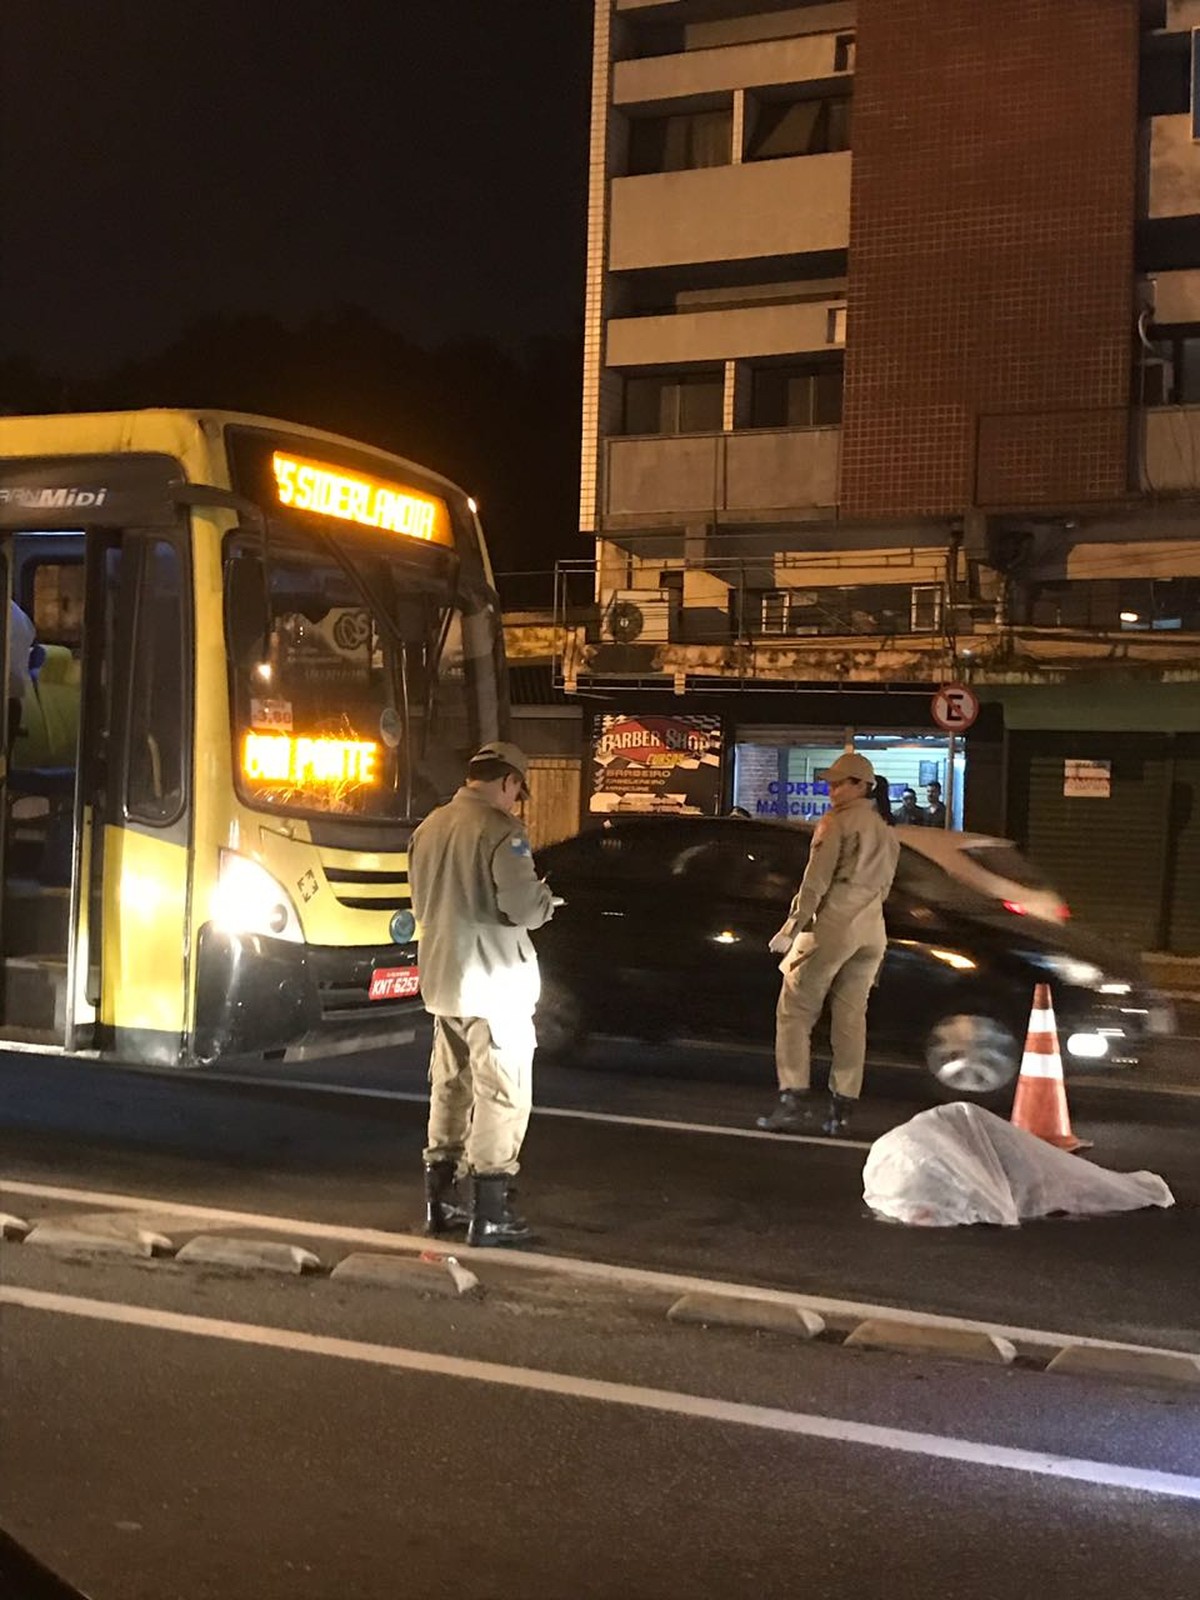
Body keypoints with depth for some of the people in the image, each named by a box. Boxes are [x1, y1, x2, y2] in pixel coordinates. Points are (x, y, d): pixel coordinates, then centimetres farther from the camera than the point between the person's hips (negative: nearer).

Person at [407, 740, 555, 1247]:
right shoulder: (501, 831, -15)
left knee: (450, 1087, 17)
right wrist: (546, 899, 0)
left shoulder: (429, 827, 10)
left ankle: (440, 1203, 24)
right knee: (502, 1093, -3)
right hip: (493, 981, -8)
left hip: (442, 979, 8)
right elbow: (524, 908, -20)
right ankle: (490, 1213, -3)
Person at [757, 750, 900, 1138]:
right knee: (851, 1017, 7)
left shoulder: (837, 822, -4)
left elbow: (816, 880, -10)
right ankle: (841, 1110, 6)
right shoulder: (886, 833, 19)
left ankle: (792, 1101, -9)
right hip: (872, 929, 7)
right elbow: (883, 887, 17)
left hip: (834, 923, -7)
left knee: (795, 1010, -2)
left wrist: (791, 927, -9)